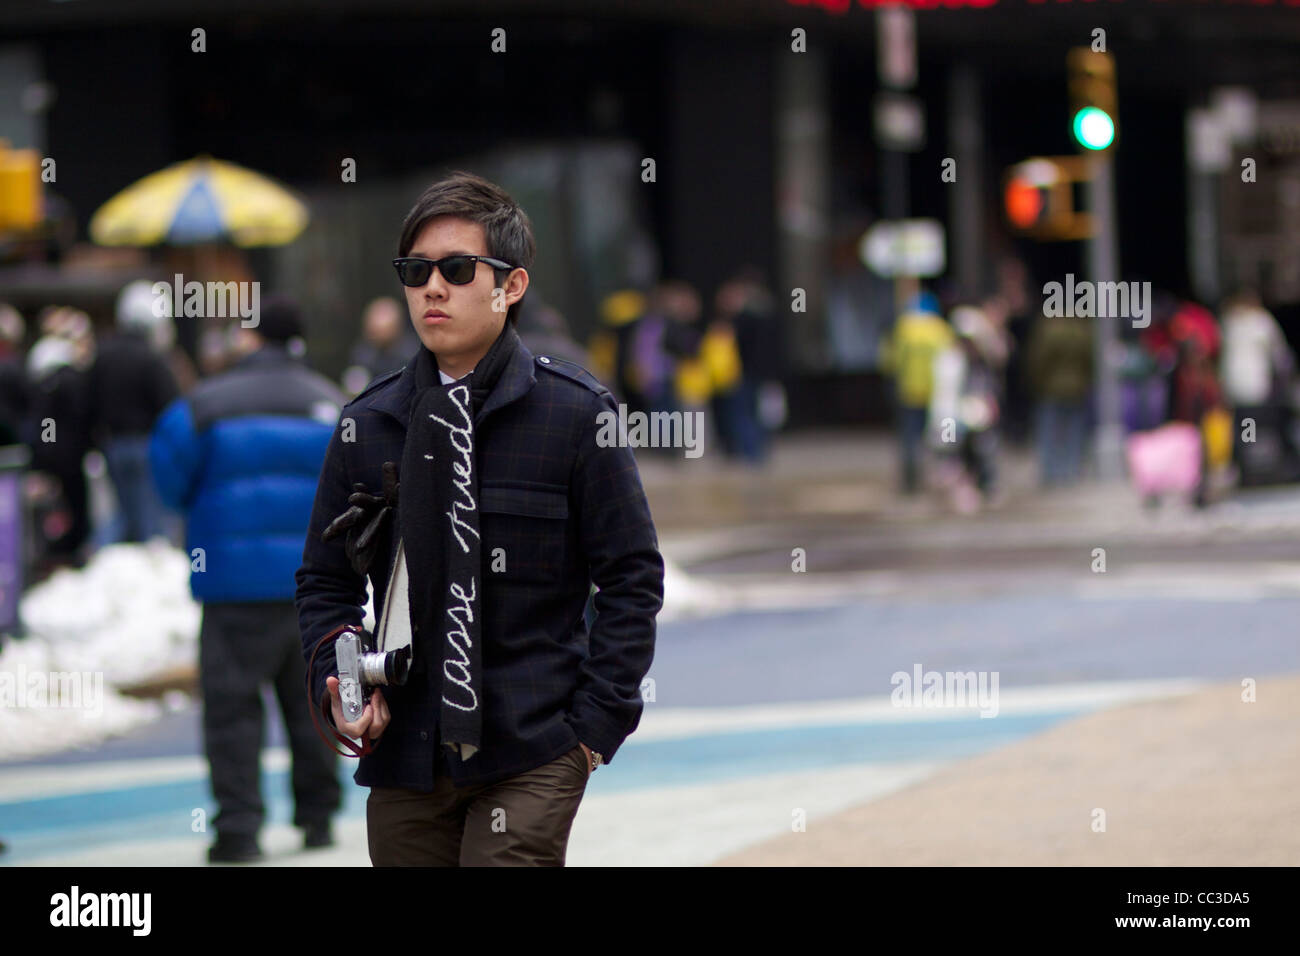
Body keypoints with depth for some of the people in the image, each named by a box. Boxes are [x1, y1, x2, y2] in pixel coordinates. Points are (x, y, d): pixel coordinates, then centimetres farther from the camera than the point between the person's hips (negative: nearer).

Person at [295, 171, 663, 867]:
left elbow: (633, 577, 1)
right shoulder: (369, 424, 8)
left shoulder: (575, 412, -2)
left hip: (531, 754, -4)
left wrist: (597, 722, -6)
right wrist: (337, 691, 0)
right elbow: (325, 581, 17)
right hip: (403, 755, 4)